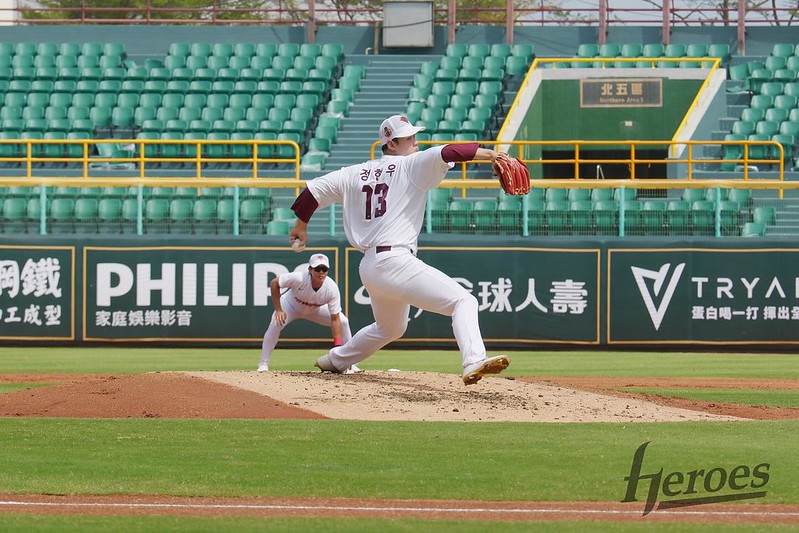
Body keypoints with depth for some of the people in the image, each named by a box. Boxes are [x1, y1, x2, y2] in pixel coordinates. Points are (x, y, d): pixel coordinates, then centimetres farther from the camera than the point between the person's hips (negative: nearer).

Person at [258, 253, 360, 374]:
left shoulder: (332, 288, -32)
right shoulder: (299, 278, -39)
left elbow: (335, 319, -29)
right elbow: (274, 283, -26)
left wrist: (337, 346, -36)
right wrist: (278, 310, -30)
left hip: (316, 310, 3)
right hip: (292, 306, -3)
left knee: (343, 322, -13)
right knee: (276, 323, -31)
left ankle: (349, 364, 1)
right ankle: (263, 364, -20)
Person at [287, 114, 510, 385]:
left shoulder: (356, 174, 18)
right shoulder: (411, 166, -1)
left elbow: (314, 189, 21)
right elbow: (445, 154, -18)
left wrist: (301, 225, 36)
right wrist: (489, 154, -25)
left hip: (369, 268, 9)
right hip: (396, 261, -9)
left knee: (390, 328, 34)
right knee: (463, 301, -17)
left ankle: (335, 361, 46)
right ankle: (474, 363, -40)